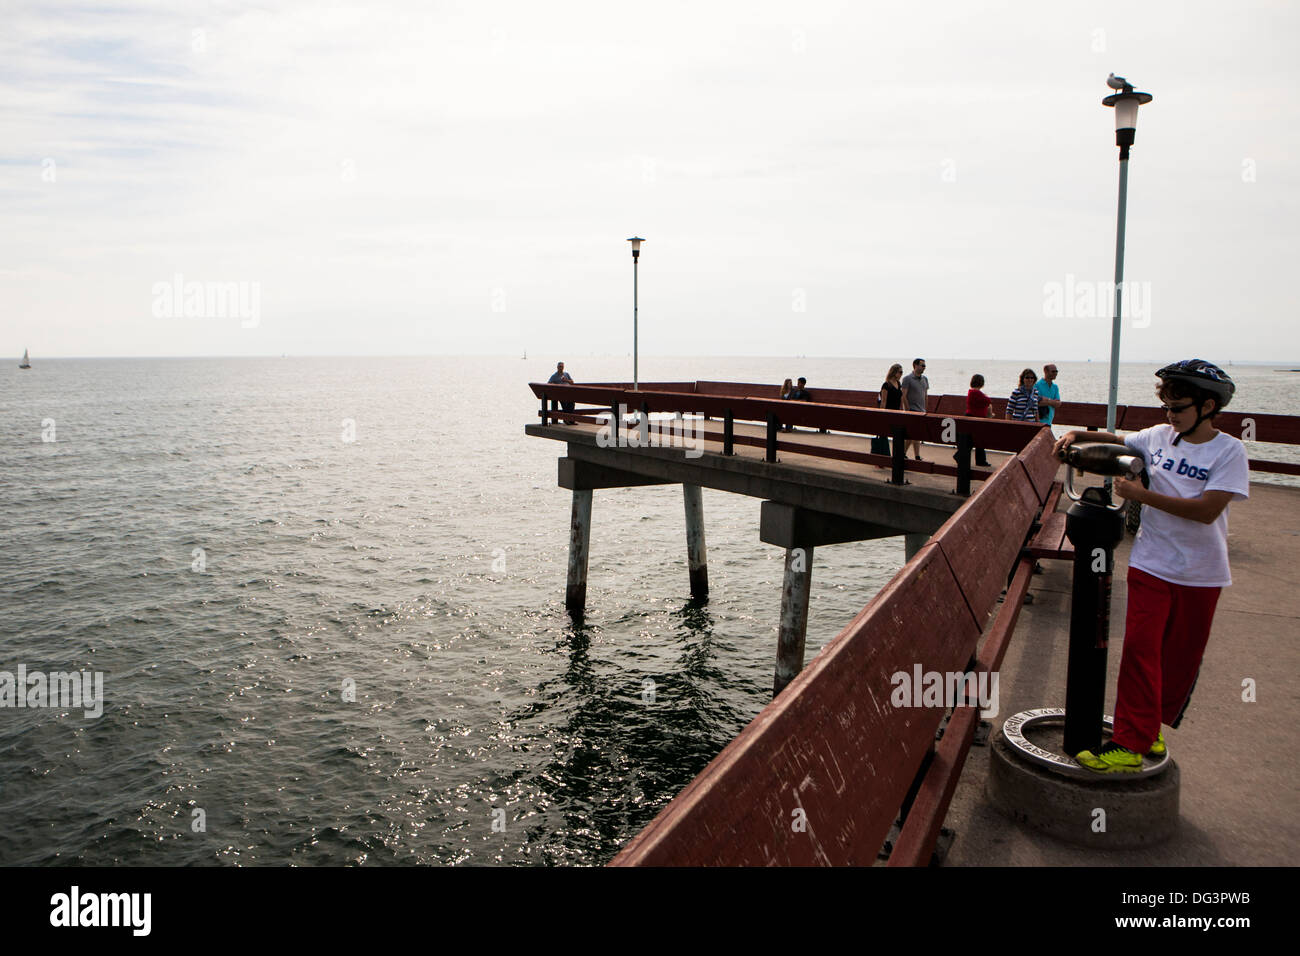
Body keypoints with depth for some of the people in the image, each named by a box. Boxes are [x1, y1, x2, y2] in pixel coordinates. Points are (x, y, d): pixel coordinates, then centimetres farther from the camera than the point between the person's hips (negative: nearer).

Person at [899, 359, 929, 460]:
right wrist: (908, 410, -14)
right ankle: (917, 457, -2)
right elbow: (904, 396, -10)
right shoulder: (907, 378, -7)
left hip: (922, 411, 7)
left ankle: (903, 453, 18)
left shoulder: (925, 379, 13)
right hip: (912, 410, -7)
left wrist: (925, 409, 14)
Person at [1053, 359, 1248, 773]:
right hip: (1152, 564, 2)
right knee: (1141, 648, -6)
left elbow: (1207, 510, -20)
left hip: (1201, 573, -2)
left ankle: (1154, 725, 26)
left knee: (1181, 656, 9)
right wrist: (1078, 434, 5)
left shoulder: (1228, 451, -10)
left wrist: (1142, 494, -19)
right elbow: (1117, 440, 22)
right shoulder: (1159, 436, 2)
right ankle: (1130, 743, -3)